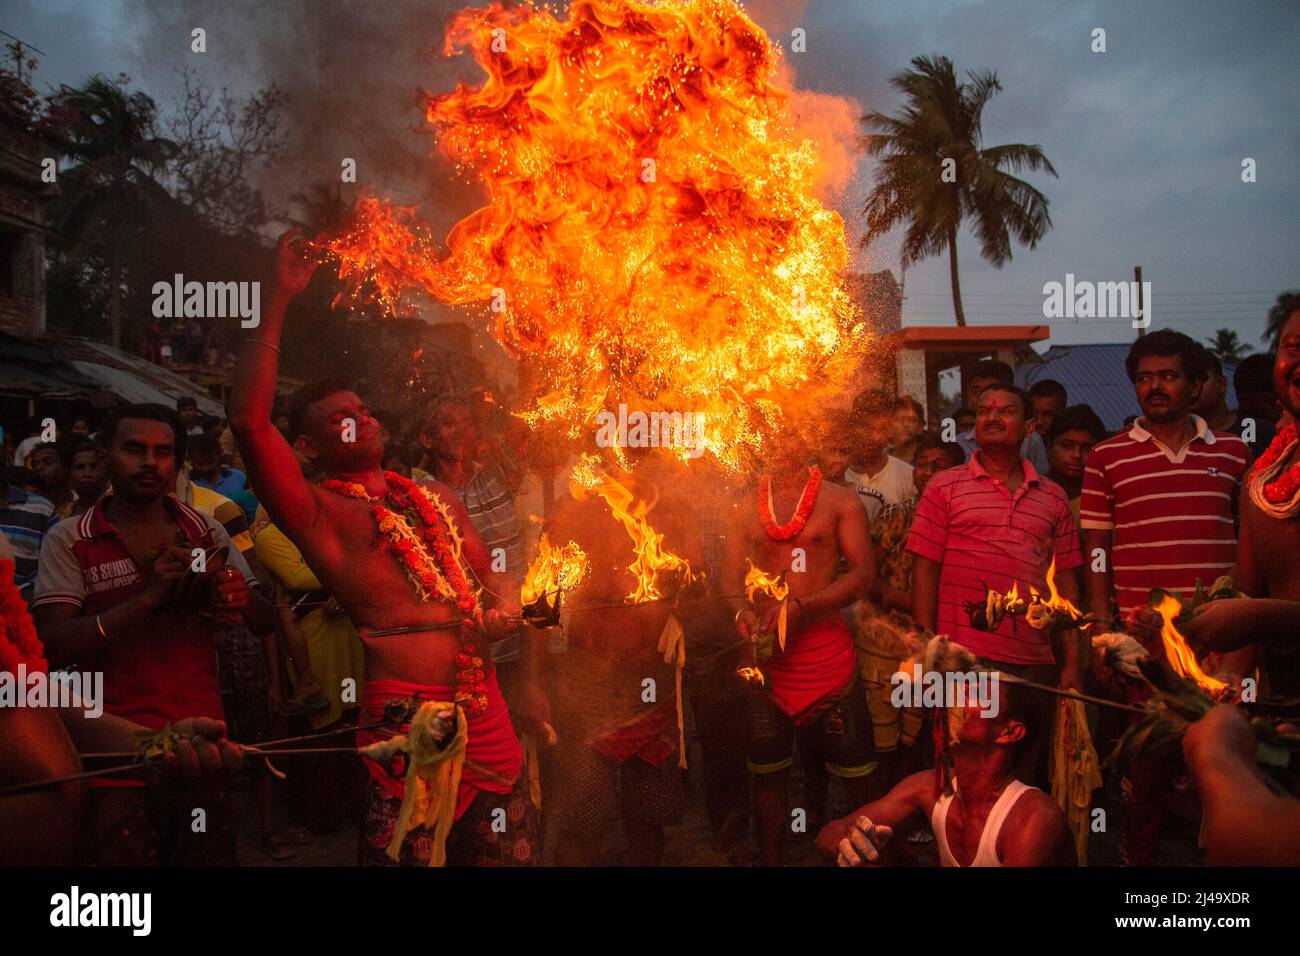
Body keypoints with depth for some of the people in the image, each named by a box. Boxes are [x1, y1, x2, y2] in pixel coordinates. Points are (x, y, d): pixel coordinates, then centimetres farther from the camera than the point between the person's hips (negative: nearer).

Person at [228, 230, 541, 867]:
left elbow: (490, 578, 27)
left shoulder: (436, 497, 19)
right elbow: (249, 420, -17)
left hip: (487, 712, 6)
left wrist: (504, 607, 4)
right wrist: (279, 301, -13)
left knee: (512, 853, 12)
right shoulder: (318, 513, -2)